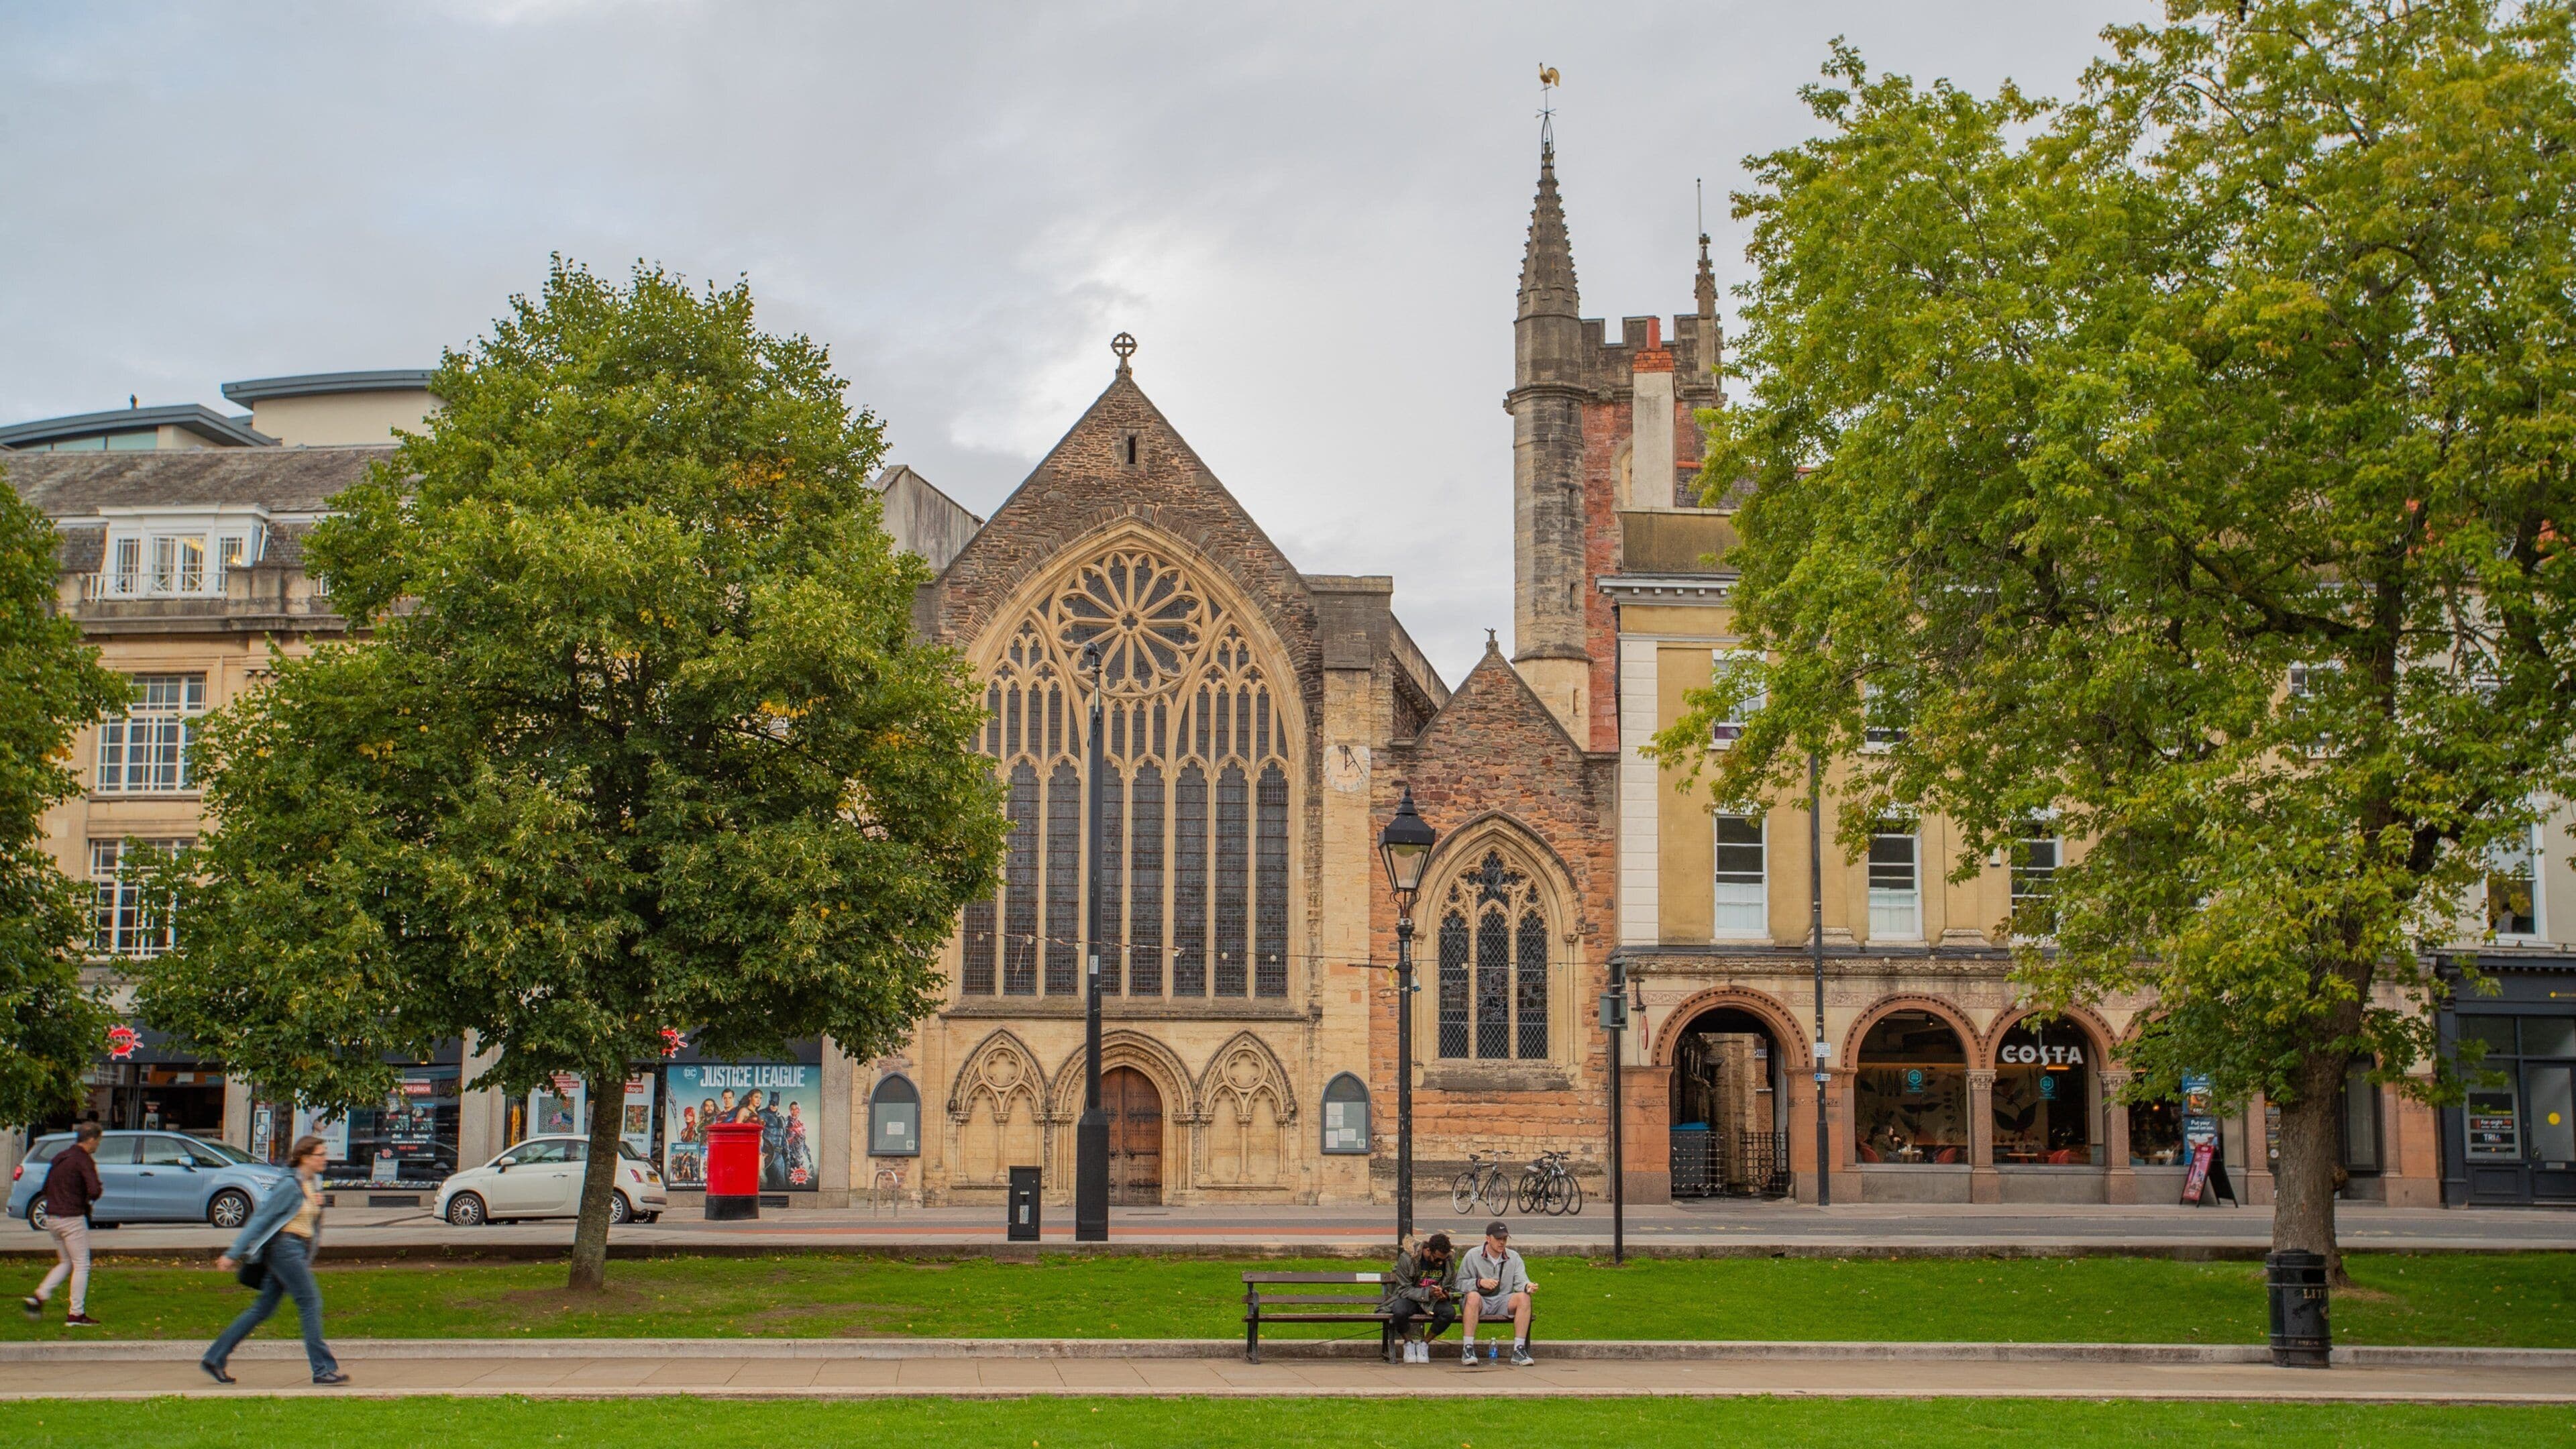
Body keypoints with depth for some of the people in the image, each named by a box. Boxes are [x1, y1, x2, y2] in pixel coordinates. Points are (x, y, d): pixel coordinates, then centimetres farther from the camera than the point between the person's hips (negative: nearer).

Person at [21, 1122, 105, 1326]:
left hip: (51, 1218, 8)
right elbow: (94, 1191, -22)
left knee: (66, 1263, 19)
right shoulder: (84, 1160, -13)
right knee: (81, 1265, 1)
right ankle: (77, 1315, 1)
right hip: (72, 1219, -8)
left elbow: (46, 1188, 20)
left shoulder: (59, 1158, 12)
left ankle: (38, 1297, 4)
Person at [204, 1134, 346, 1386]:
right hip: (285, 1248, -9)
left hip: (299, 1252, 9)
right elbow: (261, 1218, -13)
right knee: (310, 1302, -9)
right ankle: (323, 1369, -6)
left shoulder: (314, 1183, 13)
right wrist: (234, 1254, -12)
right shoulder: (290, 1186, -14)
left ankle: (215, 1358, 17)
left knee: (263, 1308, 11)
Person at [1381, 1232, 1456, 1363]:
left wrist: (1445, 1295, -17)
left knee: (1450, 1312, -30)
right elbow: (1404, 1290, -15)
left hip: (1433, 1302, 3)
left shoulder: (1448, 1261, -6)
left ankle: (1424, 1343, -6)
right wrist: (1428, 1292, -29)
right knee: (1400, 1312, -38)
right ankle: (1408, 1342, -5)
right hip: (1410, 1299, -3)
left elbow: (1449, 1289, 9)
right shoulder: (1407, 1258, -17)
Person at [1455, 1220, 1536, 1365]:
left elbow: (1520, 1281, -4)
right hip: (1480, 1303, -3)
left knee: (1524, 1297, -26)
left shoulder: (1514, 1257, 9)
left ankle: (1518, 1350, -28)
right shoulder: (1473, 1256, 0)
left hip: (1502, 1303, 3)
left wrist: (1528, 1286, -28)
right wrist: (1480, 1282, -21)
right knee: (1473, 1296, -37)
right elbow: (1460, 1284, -3)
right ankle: (1469, 1349, -35)